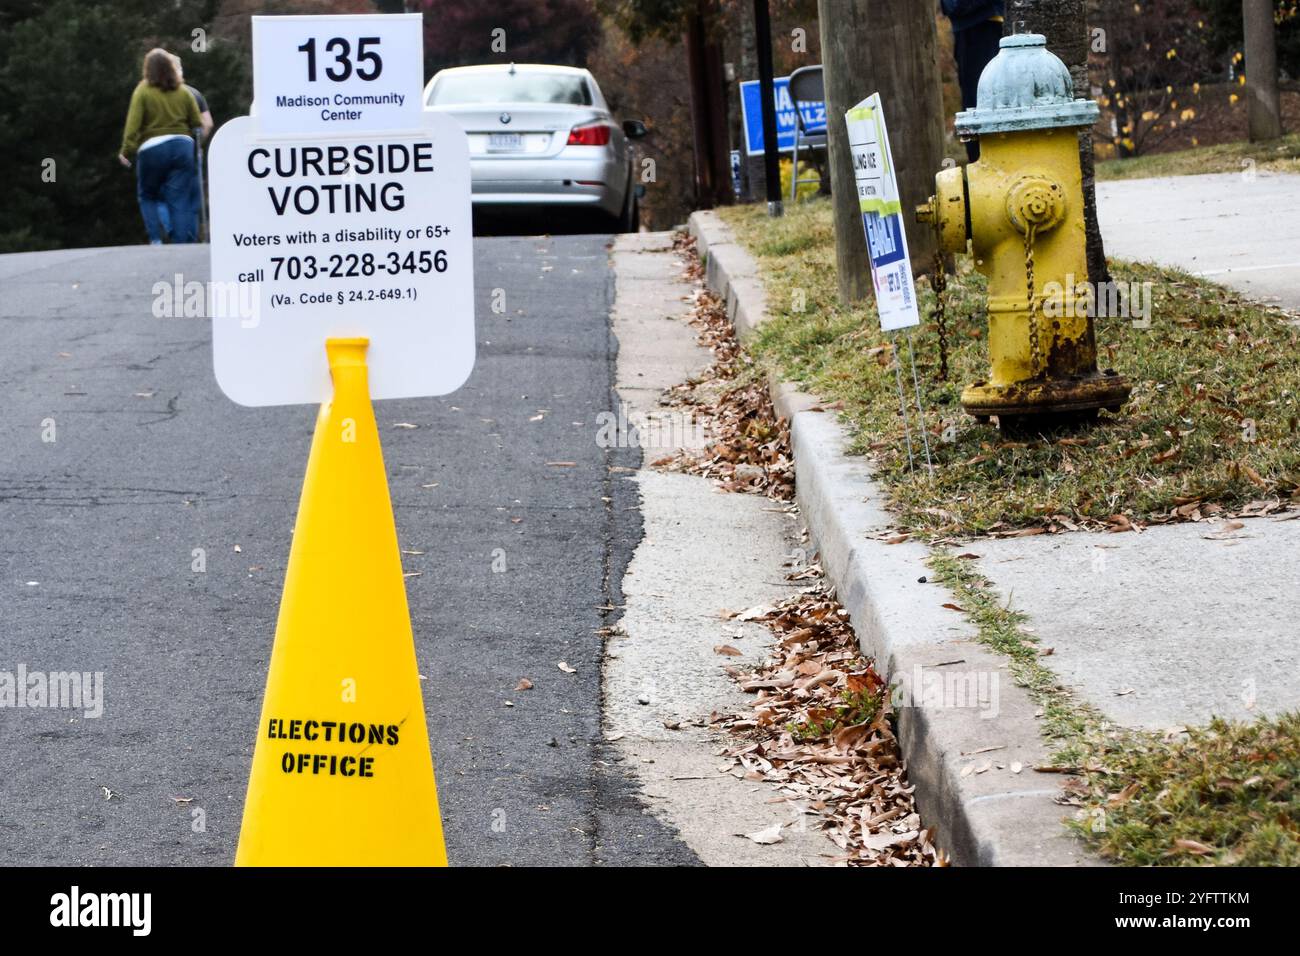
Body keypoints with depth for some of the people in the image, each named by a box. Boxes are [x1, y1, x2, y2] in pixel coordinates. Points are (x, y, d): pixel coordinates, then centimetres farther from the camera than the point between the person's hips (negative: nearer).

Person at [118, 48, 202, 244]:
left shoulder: (142, 91, -4)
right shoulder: (183, 92, 5)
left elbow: (133, 123, -11)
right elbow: (198, 123, 5)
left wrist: (126, 151, -8)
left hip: (152, 149, -2)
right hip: (182, 146, 2)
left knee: (147, 196, 16)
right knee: (180, 200, 2)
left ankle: (155, 240, 1)